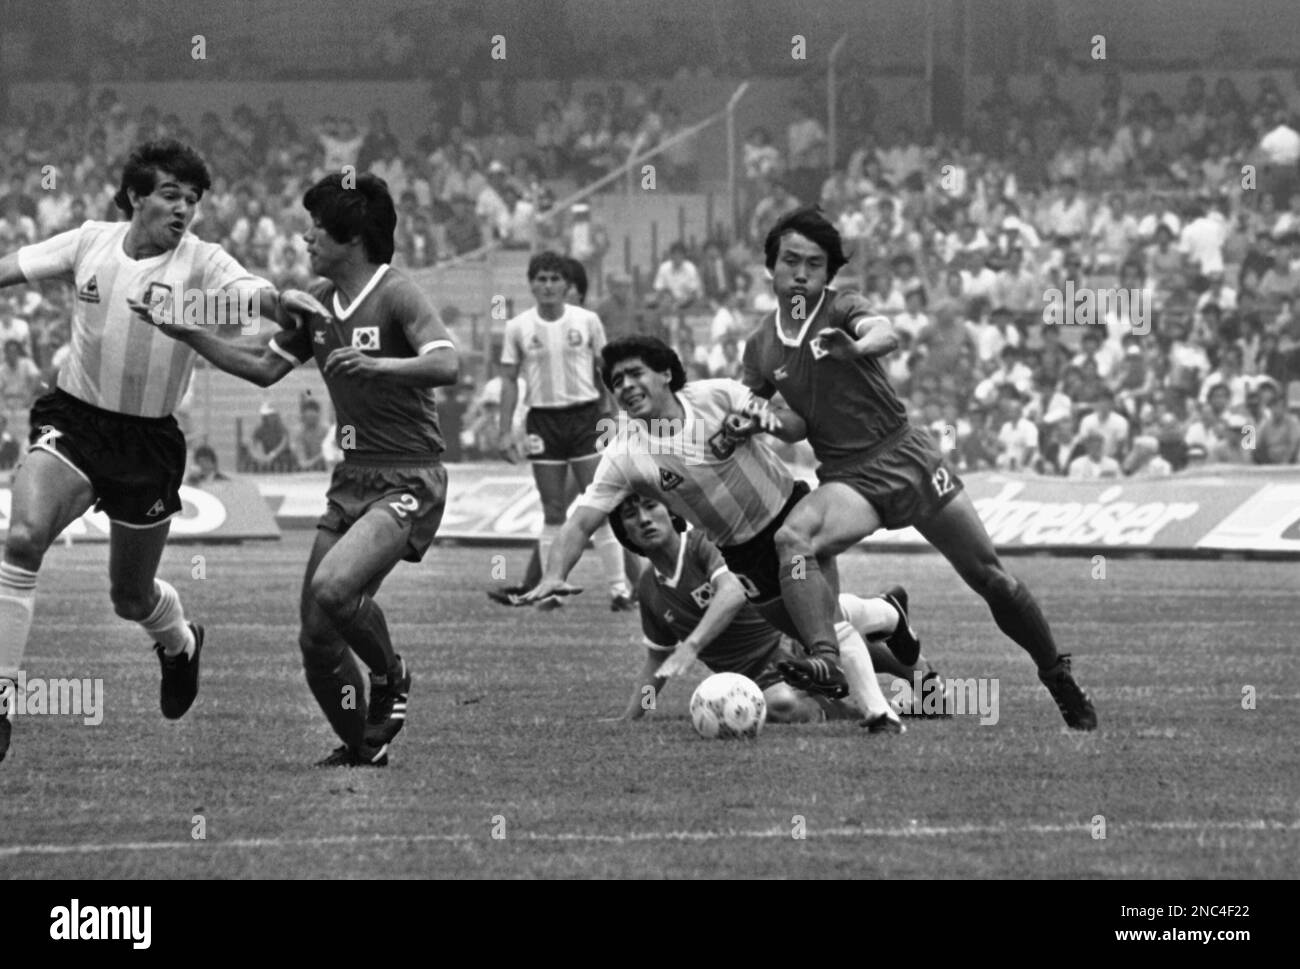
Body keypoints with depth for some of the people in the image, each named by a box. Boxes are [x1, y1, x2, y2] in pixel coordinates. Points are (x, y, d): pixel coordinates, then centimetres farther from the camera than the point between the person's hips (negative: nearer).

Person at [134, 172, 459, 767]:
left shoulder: (396, 294, -13)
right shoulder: (318, 299, 11)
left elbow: (447, 365, -27)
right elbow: (265, 367, 22)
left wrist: (377, 365, -42)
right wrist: (190, 335, 14)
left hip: (407, 482, -8)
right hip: (351, 481, 8)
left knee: (331, 588, -29)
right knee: (317, 640, 2)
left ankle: (389, 676, -2)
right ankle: (362, 748, 21)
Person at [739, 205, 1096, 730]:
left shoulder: (842, 309, -5)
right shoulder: (760, 348, 6)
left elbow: (885, 333, -29)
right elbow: (796, 425, 13)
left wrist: (855, 347, -53)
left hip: (906, 457, -2)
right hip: (846, 478, 2)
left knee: (989, 576, 1)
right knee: (792, 538, -31)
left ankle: (1060, 680, 18)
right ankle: (823, 659, -41)